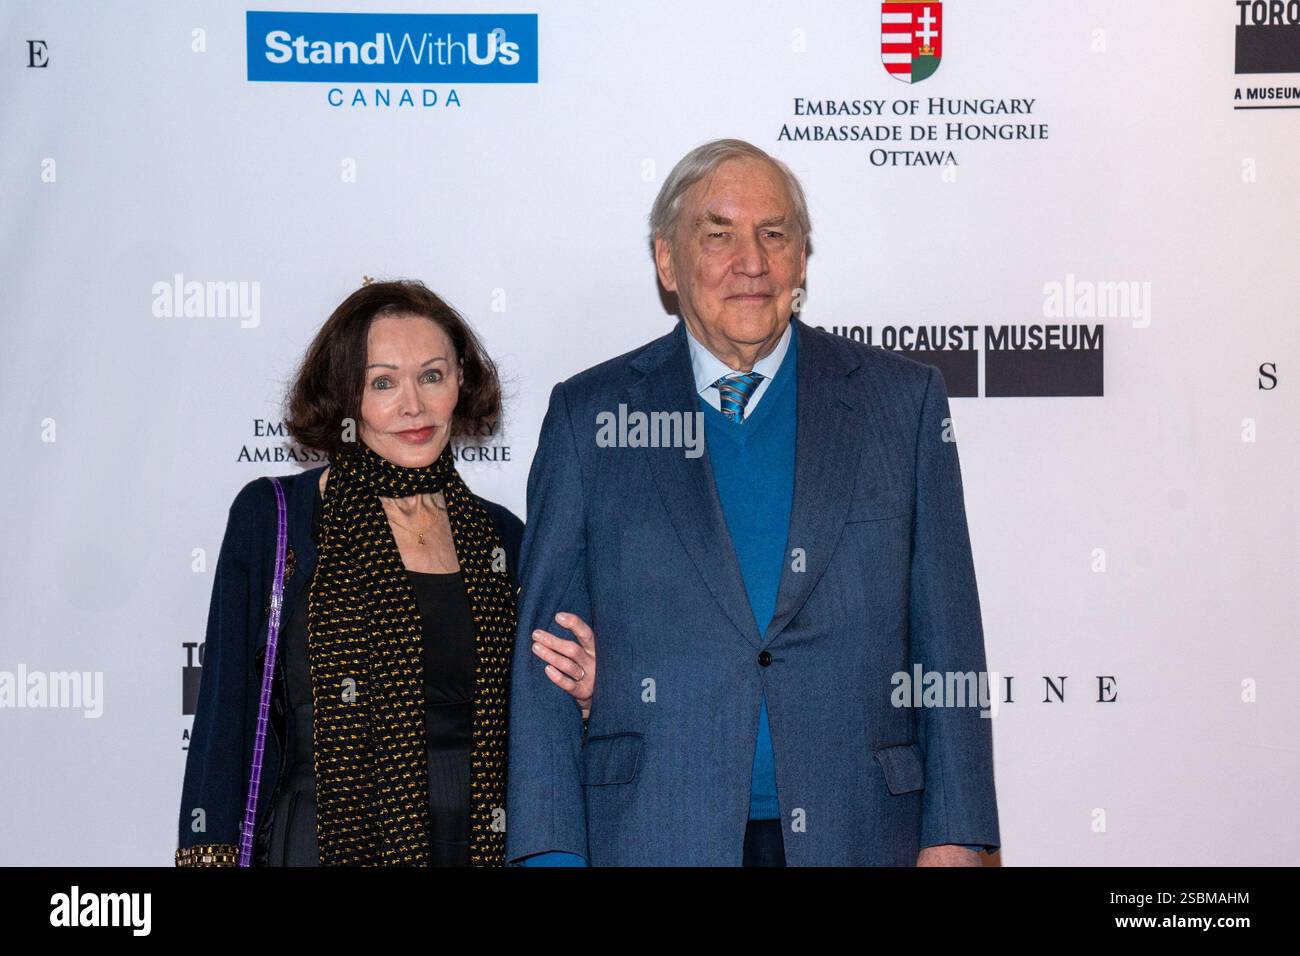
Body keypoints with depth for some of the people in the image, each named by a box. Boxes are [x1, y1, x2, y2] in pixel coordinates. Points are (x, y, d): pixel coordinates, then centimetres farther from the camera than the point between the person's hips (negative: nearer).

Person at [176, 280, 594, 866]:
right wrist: (213, 853, -10)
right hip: (321, 843, -3)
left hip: (481, 841, 3)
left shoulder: (502, 536, 7)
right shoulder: (272, 517, -2)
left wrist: (579, 693, -6)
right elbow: (227, 719, -3)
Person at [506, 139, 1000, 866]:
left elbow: (947, 635, 4)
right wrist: (551, 850, -4)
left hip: (857, 833, 1)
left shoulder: (905, 399, 5)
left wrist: (955, 834, -2)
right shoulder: (588, 414, 3)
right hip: (652, 835, 0)